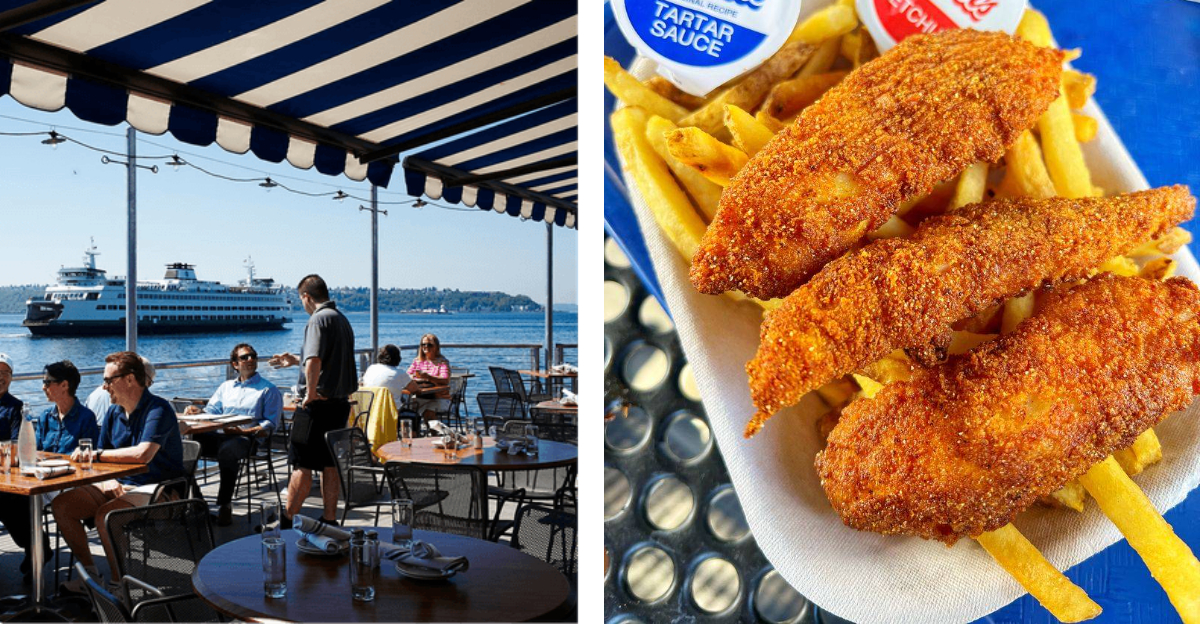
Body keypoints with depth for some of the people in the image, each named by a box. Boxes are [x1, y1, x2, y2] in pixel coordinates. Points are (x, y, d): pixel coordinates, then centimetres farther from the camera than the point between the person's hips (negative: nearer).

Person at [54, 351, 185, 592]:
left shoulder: (158, 409, -17)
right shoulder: (113, 414, 9)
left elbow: (143, 454, -31)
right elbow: (101, 460, 12)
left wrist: (96, 455, -20)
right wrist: (106, 481, -10)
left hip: (156, 488, -8)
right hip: (119, 485, 9)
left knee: (105, 514, -30)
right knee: (61, 504, -5)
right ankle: (90, 571, 5)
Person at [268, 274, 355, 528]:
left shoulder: (319, 319, -13)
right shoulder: (342, 319, 16)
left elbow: (314, 361, -29)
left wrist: (310, 392, -19)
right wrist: (296, 361, 35)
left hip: (319, 403, -9)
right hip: (340, 402, 9)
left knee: (302, 465, 0)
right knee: (329, 465, 13)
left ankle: (287, 522, 9)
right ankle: (330, 522, 18)